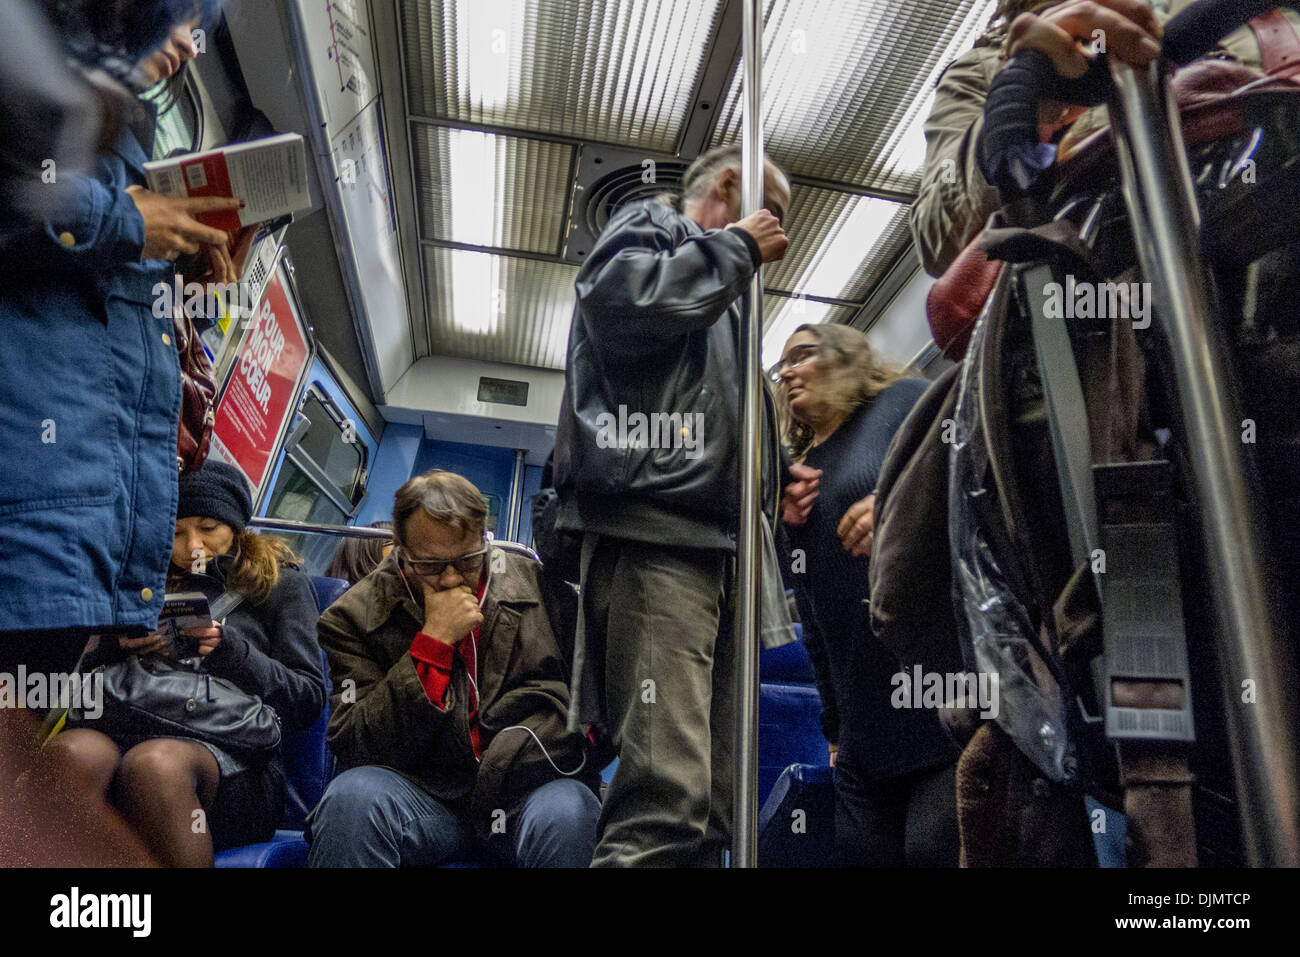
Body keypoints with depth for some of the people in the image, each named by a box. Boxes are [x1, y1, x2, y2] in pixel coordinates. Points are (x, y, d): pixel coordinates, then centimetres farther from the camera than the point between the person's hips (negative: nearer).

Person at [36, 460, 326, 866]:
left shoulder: (281, 582, 14)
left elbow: (309, 700, 5)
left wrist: (230, 651, -9)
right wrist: (115, 646, 2)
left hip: (232, 753, -3)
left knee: (156, 762, -37)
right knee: (69, 750, -33)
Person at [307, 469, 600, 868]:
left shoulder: (539, 587, 1)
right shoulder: (355, 616, 0)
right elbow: (356, 749, -9)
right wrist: (434, 641, -17)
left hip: (525, 794, 0)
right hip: (423, 797, 0)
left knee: (568, 812, -31)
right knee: (352, 797, -29)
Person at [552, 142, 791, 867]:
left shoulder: (717, 296, 37)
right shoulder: (651, 224, 13)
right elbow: (618, 298, -12)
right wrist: (734, 247, 2)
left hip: (709, 541, 9)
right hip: (652, 522, -9)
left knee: (714, 806, 6)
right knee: (667, 797, -17)